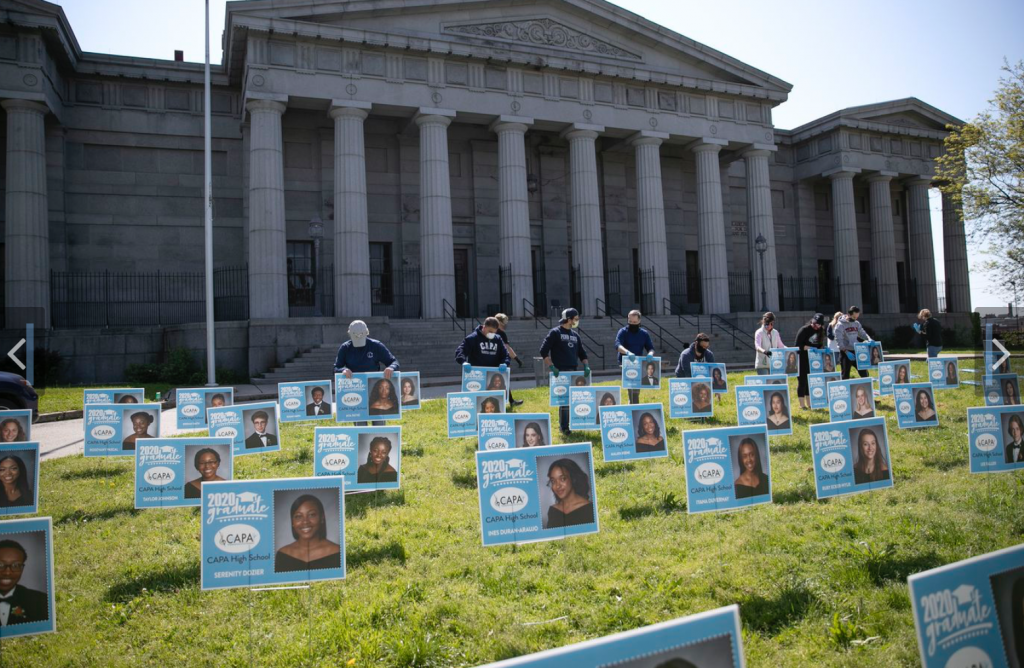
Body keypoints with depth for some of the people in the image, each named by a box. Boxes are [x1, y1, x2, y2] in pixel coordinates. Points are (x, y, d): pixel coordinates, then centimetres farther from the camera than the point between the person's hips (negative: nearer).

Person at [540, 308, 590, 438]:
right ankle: (564, 427, 0)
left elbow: (582, 353, 21)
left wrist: (586, 366, 4)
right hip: (560, 372, -6)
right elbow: (544, 351, -9)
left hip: (574, 371, 6)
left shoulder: (575, 335, 16)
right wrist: (551, 366, -17)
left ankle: (572, 423, 17)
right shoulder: (555, 333, -4)